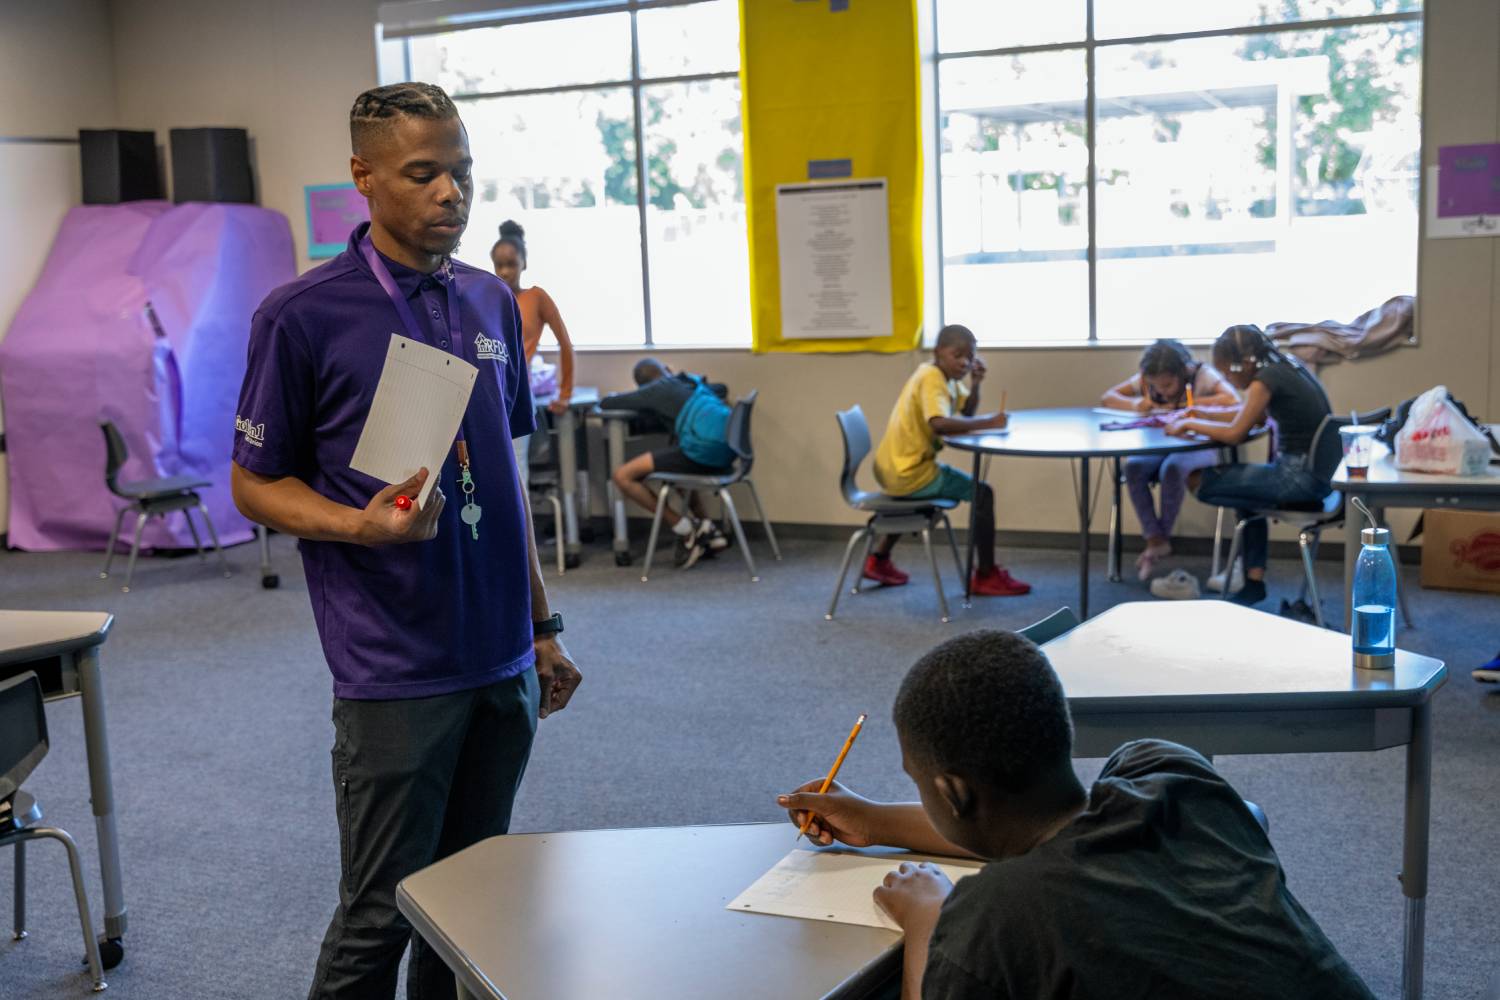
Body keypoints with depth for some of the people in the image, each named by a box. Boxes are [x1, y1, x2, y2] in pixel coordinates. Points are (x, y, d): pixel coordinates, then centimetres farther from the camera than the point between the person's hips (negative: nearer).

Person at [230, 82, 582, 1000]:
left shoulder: (493, 303, 9)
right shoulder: (302, 316, -8)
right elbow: (255, 484, -2)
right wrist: (364, 525, -22)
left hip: (503, 664, 6)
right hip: (393, 674, -5)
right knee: (379, 914, 1)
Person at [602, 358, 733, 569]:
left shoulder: (655, 390, 9)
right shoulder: (693, 382, 27)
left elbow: (605, 403, 14)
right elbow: (721, 388, 49)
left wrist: (613, 396, 35)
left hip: (704, 450, -8)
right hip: (728, 450, 8)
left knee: (623, 476, -3)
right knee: (678, 465, 38)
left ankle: (684, 529, 3)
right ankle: (708, 532, 28)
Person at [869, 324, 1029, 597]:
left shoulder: (944, 375, 10)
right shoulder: (932, 379, -19)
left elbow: (966, 412, 15)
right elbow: (940, 423, -36)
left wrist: (975, 384, -3)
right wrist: (989, 422, -31)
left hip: (895, 467, 10)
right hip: (909, 472, -10)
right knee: (981, 492, -6)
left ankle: (879, 560, 38)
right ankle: (986, 576, 1)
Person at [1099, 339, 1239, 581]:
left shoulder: (1203, 375, -14)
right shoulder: (1145, 379, -2)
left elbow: (1233, 401, -30)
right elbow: (1107, 398, -1)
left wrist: (1185, 404, -25)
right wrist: (1135, 404, -22)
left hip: (1198, 448, -4)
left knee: (1172, 469, -37)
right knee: (1133, 468, -29)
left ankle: (1163, 537, -16)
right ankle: (1154, 540, -19)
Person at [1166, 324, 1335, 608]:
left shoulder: (1265, 380, -15)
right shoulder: (1284, 366, 12)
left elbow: (1235, 433, -12)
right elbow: (1252, 415, 22)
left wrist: (1189, 425, 0)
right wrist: (1201, 414, 19)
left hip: (1301, 477, -10)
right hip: (1314, 472, 10)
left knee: (1201, 483, -5)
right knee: (1247, 491, 31)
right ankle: (1254, 581, 24)